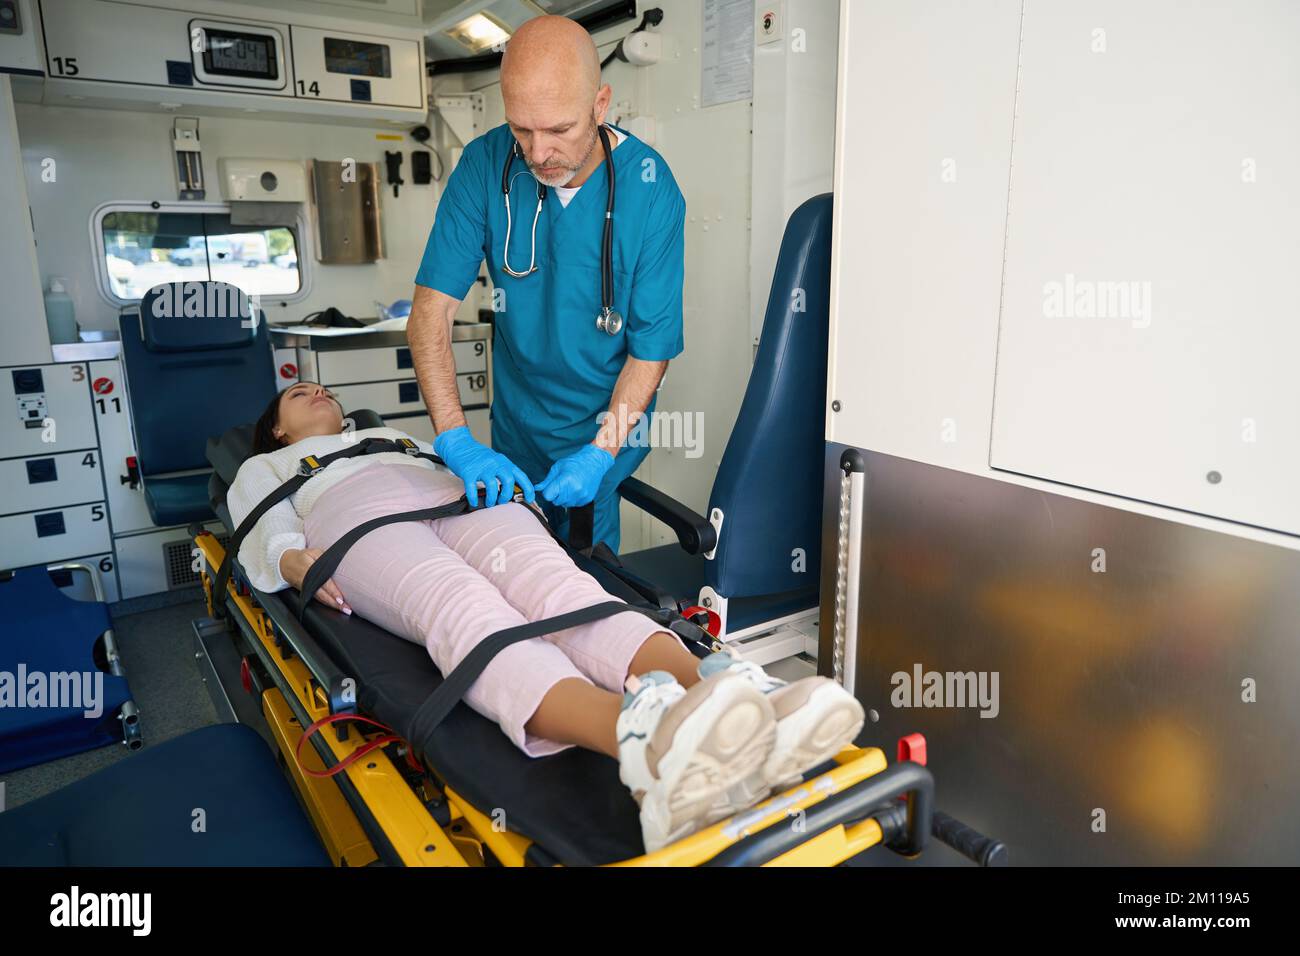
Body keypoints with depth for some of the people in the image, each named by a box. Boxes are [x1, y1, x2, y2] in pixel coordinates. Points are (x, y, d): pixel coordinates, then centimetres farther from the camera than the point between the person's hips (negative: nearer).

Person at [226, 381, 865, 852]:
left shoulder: (394, 434, 45)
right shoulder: (263, 468, 37)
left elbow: (459, 462, 31)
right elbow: (265, 535, 17)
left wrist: (509, 492, 8)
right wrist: (293, 561, -8)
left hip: (461, 499, 4)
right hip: (361, 523, -3)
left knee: (561, 588, -31)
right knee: (466, 614, -39)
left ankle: (727, 696, -60)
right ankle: (642, 739, -70)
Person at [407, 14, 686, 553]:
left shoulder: (652, 192, -21)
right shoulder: (486, 165, -16)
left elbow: (650, 351, -16)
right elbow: (431, 310, -17)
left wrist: (600, 454, -26)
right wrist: (456, 441, -29)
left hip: (606, 424, -2)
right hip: (516, 421, 3)